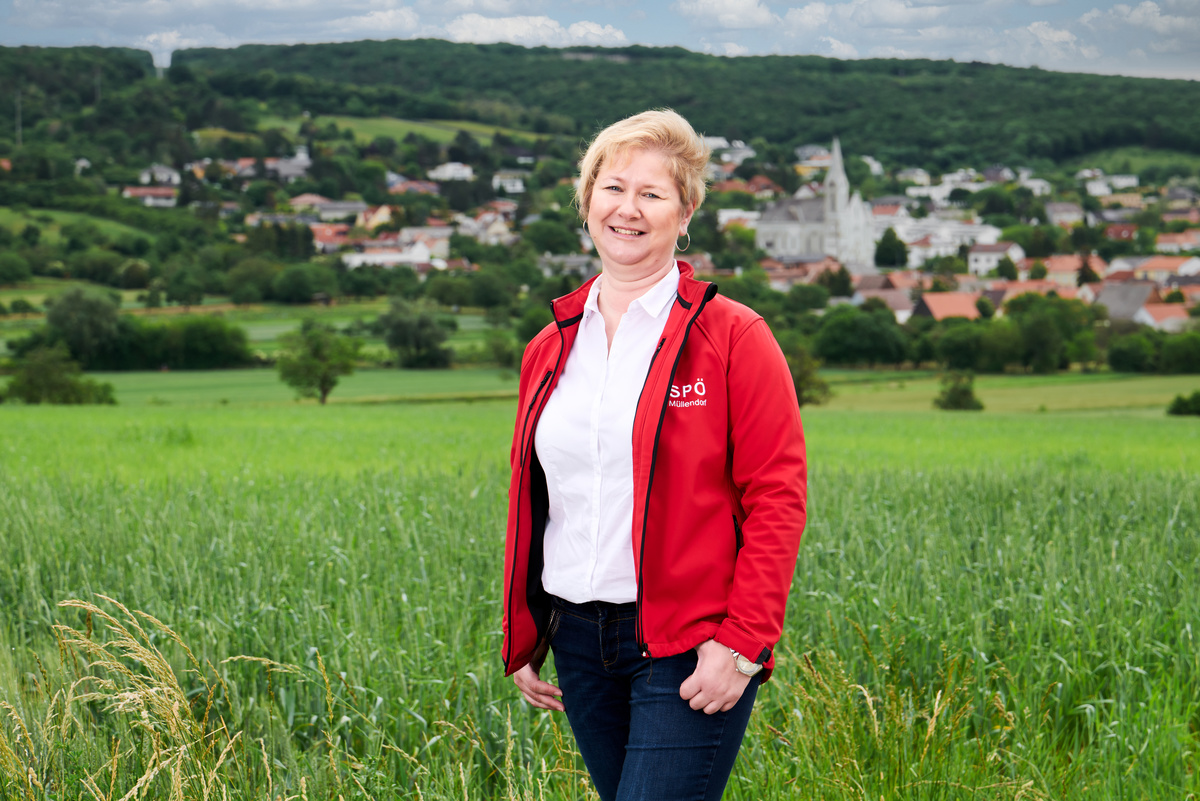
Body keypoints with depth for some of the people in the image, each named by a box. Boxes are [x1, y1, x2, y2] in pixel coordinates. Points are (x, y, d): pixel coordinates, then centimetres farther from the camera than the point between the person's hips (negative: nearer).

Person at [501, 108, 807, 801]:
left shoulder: (734, 338, -5)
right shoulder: (550, 350, 11)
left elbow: (778, 499, -8)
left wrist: (742, 645, -14)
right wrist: (522, 640, 17)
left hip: (689, 653, -5)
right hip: (579, 642, 6)